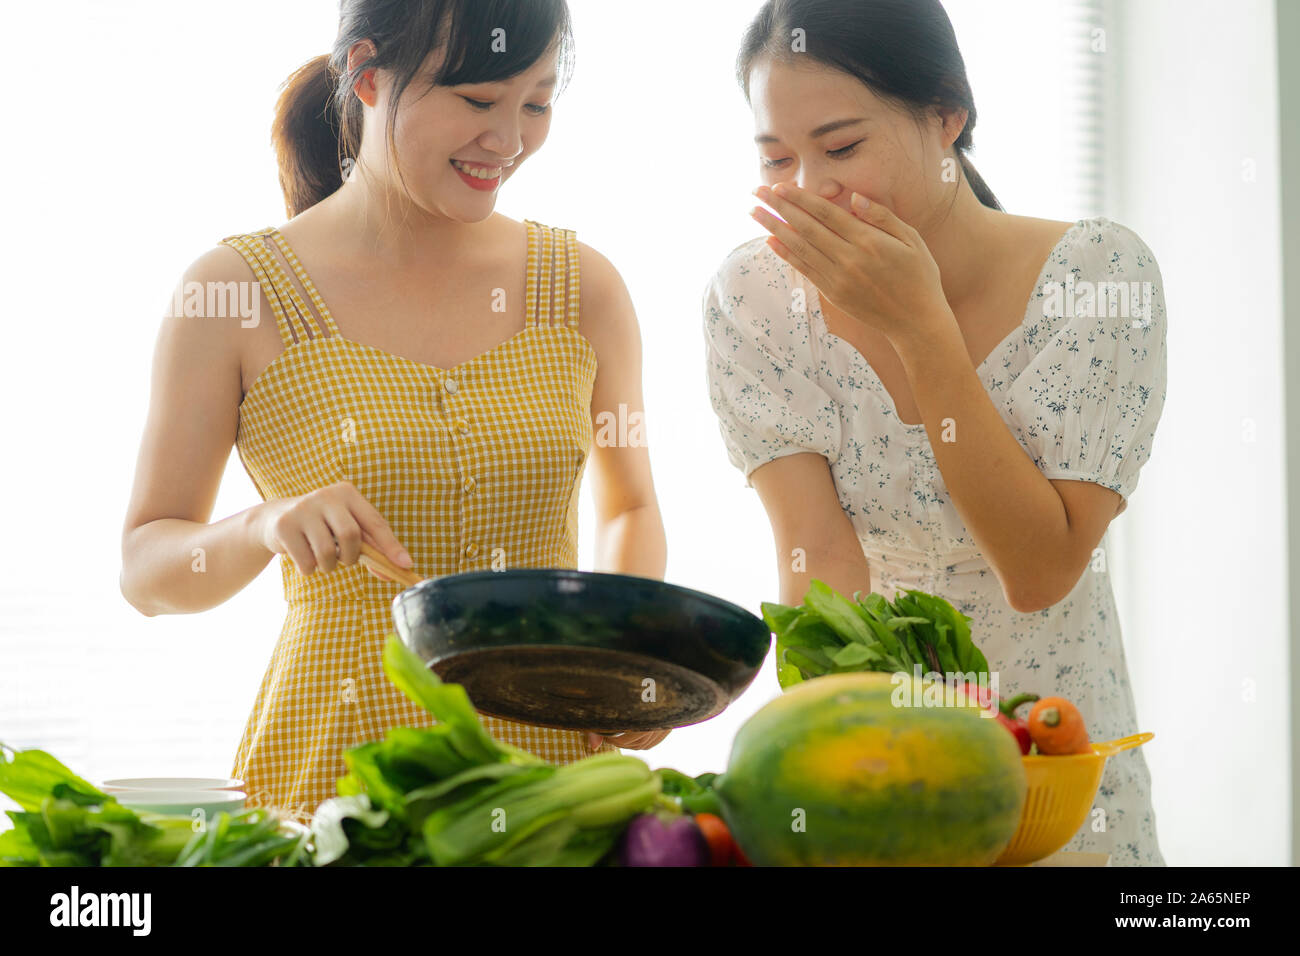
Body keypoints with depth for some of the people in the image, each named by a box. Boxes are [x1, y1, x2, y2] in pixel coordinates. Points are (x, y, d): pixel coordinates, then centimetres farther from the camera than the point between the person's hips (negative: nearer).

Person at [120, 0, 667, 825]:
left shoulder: (582, 287, 5)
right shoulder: (238, 291, -3)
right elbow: (146, 568, 2)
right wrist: (263, 529, -18)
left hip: (556, 759, 2)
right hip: (330, 778, -2)